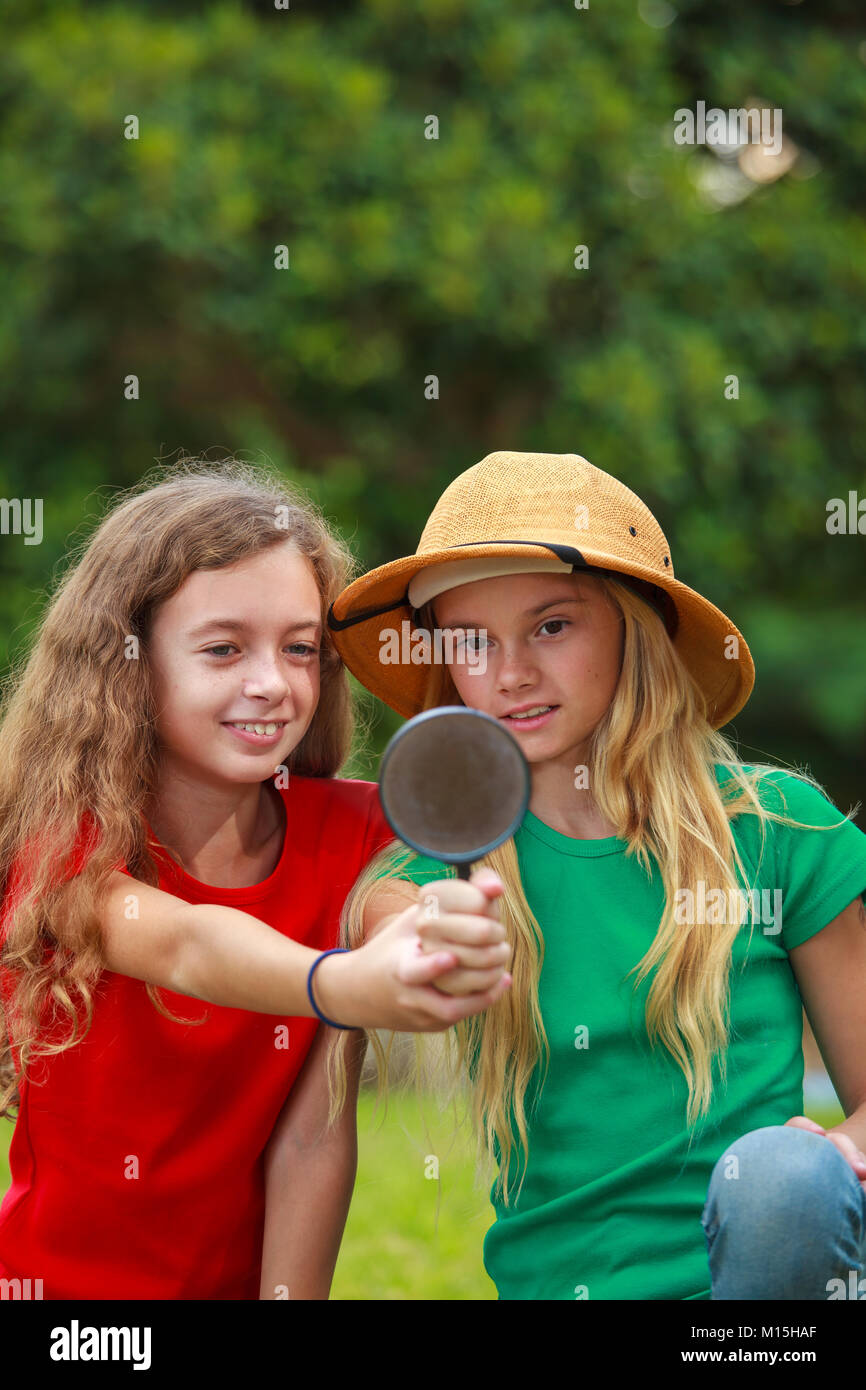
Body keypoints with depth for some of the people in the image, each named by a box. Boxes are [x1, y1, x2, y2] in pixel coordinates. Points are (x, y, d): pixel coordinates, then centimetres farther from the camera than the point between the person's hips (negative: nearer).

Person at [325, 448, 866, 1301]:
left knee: (778, 1172, -30)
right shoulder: (440, 863, 3)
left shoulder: (774, 824, 1)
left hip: (774, 1259, 0)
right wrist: (423, 948, -45)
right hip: (551, 1276, 1)